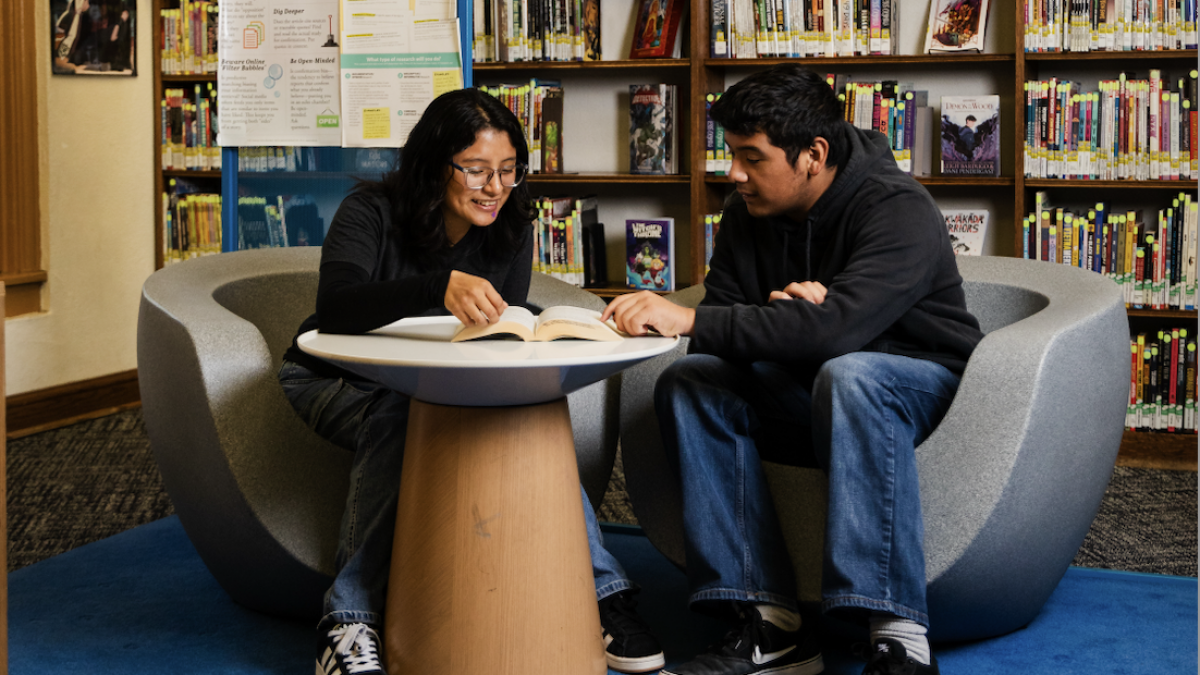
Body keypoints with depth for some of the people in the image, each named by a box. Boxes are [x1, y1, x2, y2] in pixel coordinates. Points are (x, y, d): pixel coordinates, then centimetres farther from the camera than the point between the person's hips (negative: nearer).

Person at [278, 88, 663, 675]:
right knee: (396, 415, -38)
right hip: (336, 383, -3)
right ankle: (348, 618, -36)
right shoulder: (373, 212, -22)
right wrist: (441, 287, -56)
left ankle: (601, 596, -26)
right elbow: (335, 306, -40)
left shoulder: (510, 232, -7)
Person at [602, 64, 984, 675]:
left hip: (920, 382, -6)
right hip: (810, 387, 6)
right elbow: (724, 319, -4)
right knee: (687, 384, -17)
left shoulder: (898, 210, -21)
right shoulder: (748, 213, 1)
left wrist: (689, 320, -41)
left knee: (849, 375, -39)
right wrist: (785, 315, -28)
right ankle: (770, 624, -26)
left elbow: (839, 324, -37)